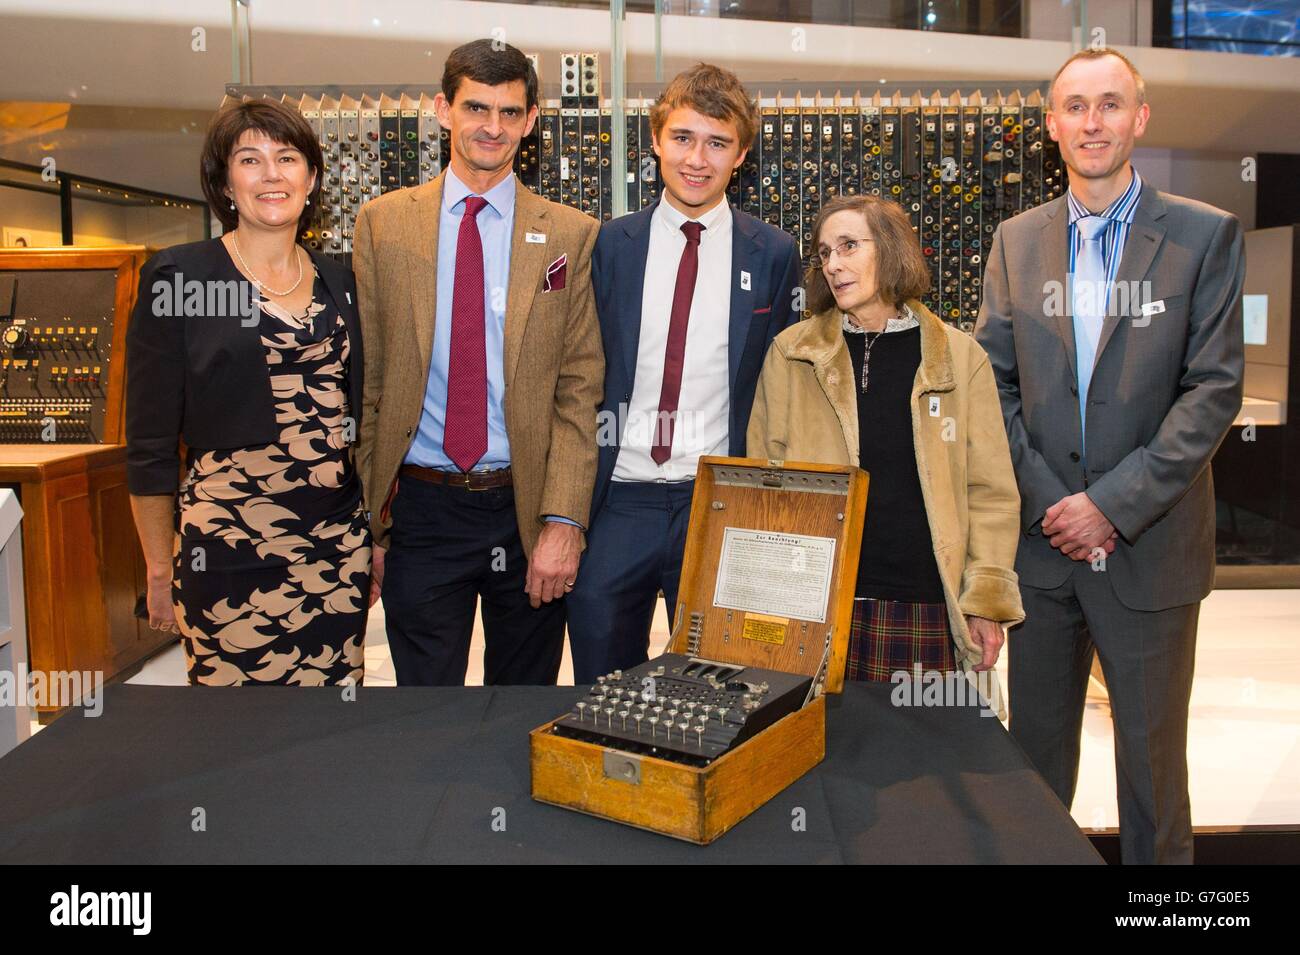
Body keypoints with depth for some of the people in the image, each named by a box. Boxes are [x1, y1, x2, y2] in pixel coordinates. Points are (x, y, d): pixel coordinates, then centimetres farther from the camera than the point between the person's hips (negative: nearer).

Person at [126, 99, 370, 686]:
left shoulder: (338, 283, 10)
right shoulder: (179, 278, -3)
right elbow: (150, 442, -1)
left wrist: (374, 540, 13)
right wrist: (160, 572, 0)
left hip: (339, 543, 4)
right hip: (229, 546, -4)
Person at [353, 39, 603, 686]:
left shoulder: (570, 236, 1)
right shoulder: (383, 224, 4)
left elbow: (580, 390, -3)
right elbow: (366, 383, 3)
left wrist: (562, 522, -11)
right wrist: (368, 520, 1)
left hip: (527, 511, 0)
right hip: (420, 510, 0)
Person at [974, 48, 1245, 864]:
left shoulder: (1205, 235, -2)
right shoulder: (1017, 241, 7)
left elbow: (1214, 390, -8)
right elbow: (995, 383, 4)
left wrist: (1114, 505, -15)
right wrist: (1046, 499, -8)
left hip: (1150, 544, -2)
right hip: (1042, 536, 3)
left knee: (1152, 752, 10)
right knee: (1036, 744, 14)